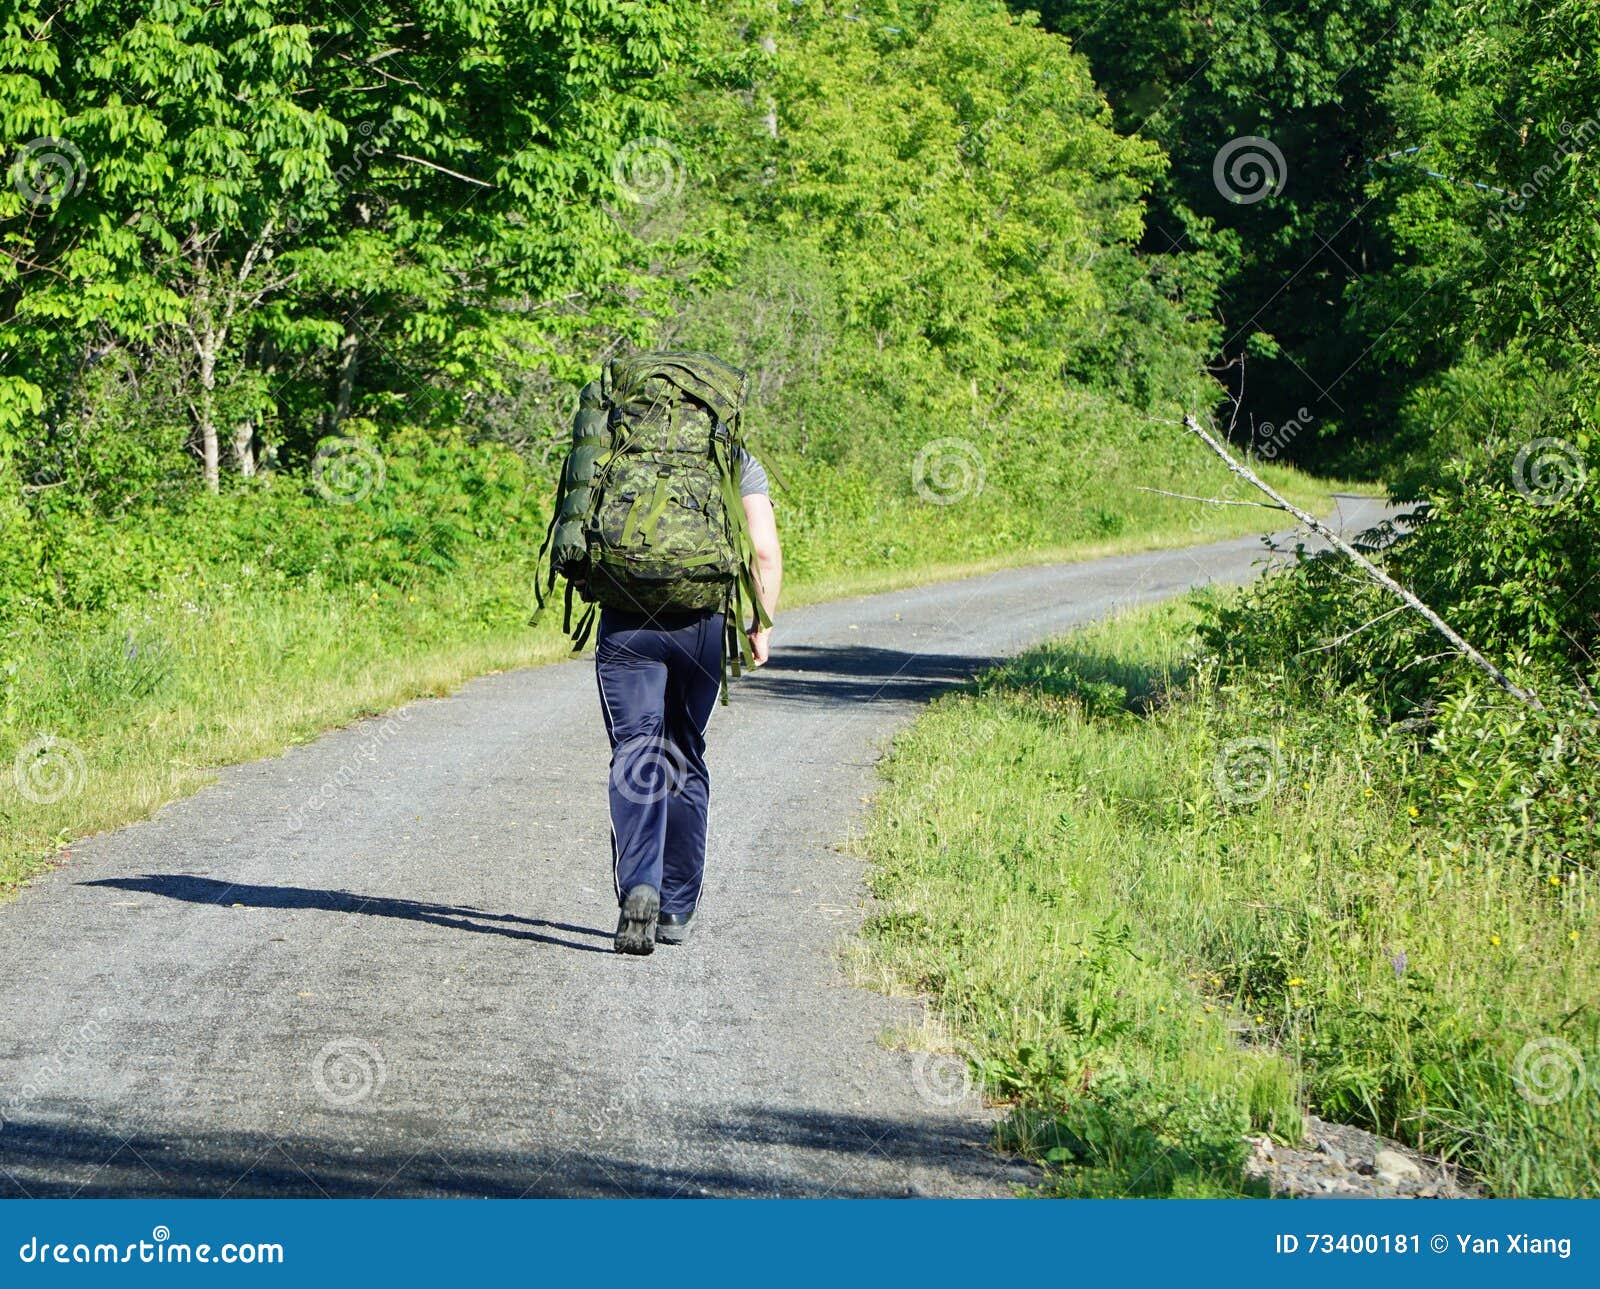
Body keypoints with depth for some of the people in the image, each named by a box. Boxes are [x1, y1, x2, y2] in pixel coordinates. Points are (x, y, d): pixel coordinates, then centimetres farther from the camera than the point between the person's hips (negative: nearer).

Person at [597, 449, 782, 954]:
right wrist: (762, 625, 7)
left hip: (627, 622, -1)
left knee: (635, 754, -5)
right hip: (703, 622, 1)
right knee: (685, 758, 16)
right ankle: (677, 910, 19)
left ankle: (639, 888, -28)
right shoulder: (739, 462, 9)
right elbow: (766, 550, -1)